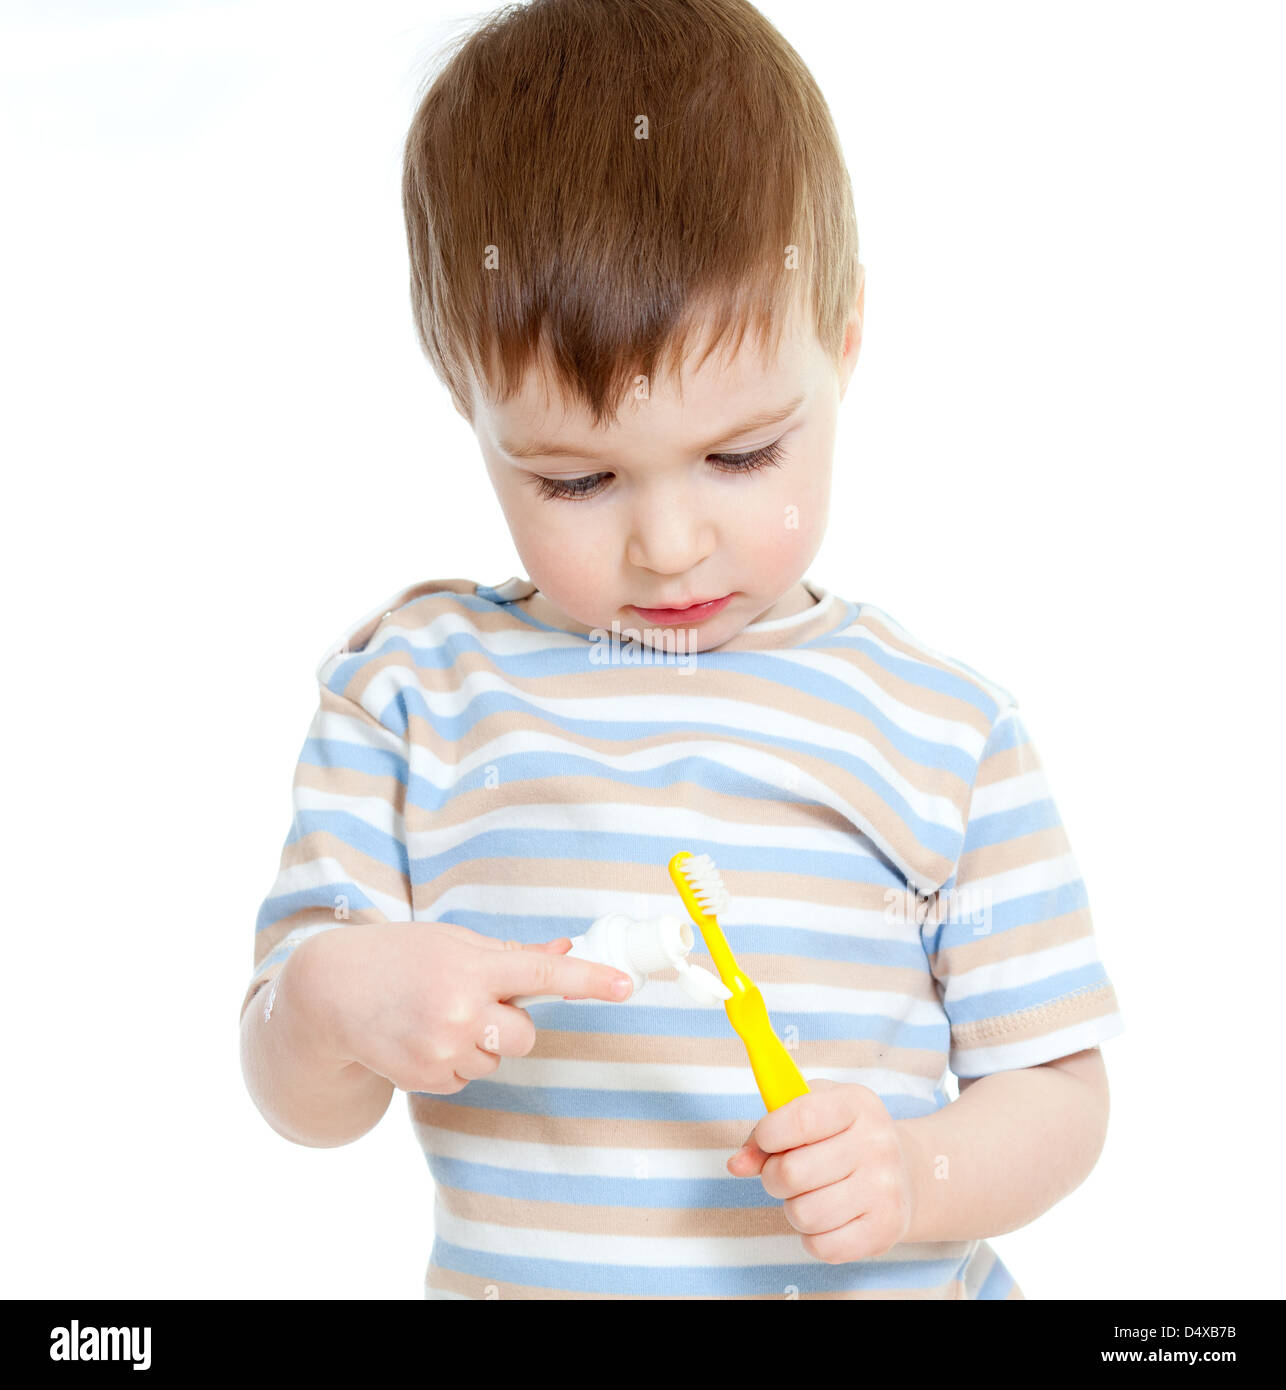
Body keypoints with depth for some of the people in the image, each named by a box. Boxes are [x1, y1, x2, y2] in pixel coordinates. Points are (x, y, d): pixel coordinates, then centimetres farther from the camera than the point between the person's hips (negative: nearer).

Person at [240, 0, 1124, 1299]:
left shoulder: (944, 728, -5)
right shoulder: (410, 686, -5)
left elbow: (1056, 1091, -1)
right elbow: (299, 1102, -2)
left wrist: (918, 1175, -20)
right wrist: (330, 1004, -22)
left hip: (887, 1284, 0)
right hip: (509, 1272, 1)